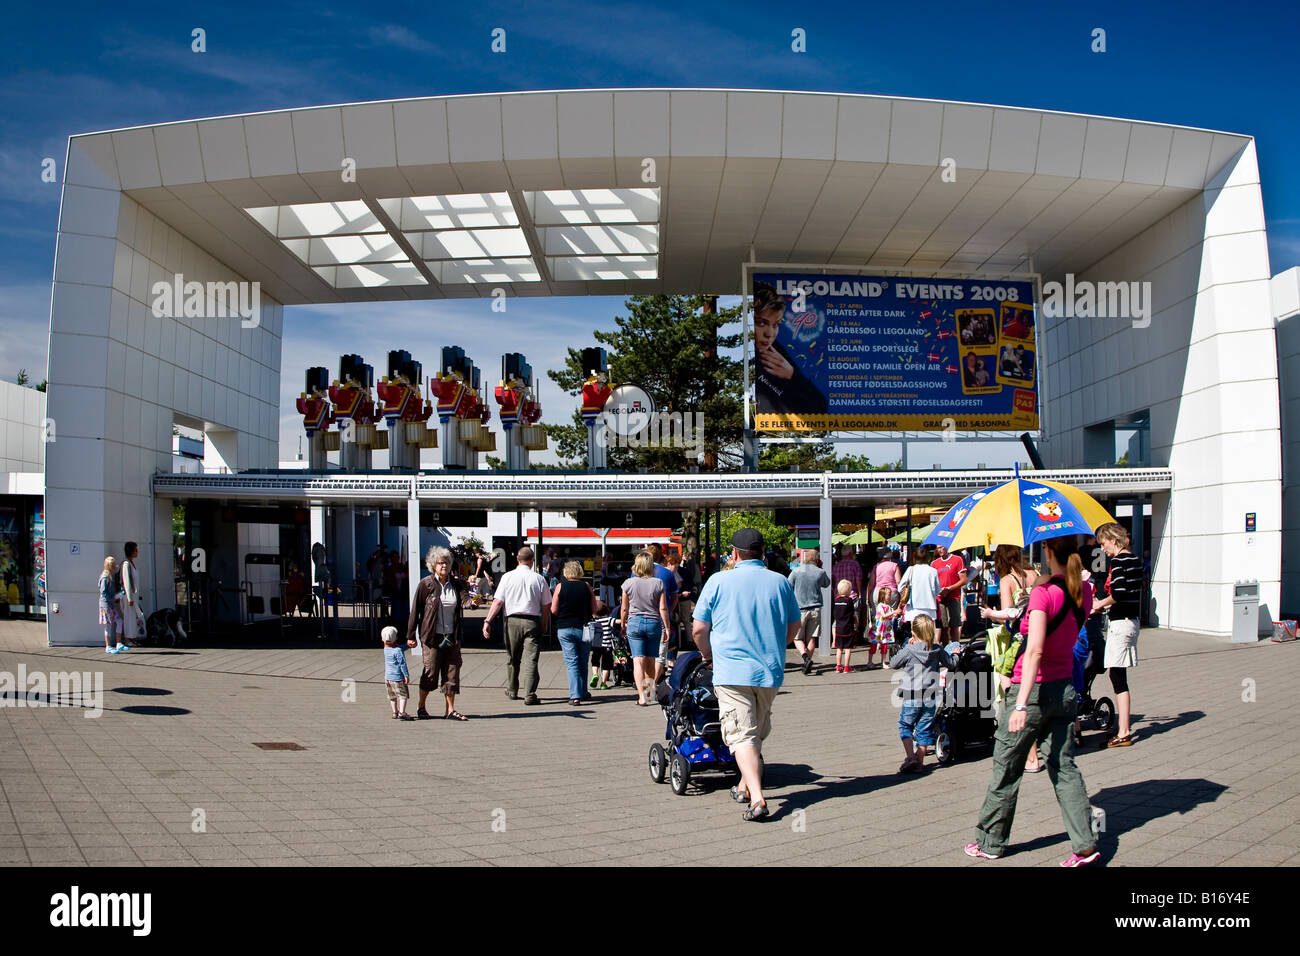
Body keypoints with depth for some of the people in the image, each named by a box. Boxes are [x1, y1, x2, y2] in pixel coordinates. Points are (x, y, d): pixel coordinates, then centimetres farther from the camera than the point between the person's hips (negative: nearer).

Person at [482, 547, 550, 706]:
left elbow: (498, 602, -7)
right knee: (531, 660, -1)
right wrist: (544, 625, 17)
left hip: (512, 620, 1)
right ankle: (530, 695, -6)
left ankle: (512, 691, 31)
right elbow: (547, 606, 4)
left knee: (512, 658, 16)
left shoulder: (507, 577, -1)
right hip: (532, 621, -1)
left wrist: (487, 621, -5)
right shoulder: (539, 579, 0)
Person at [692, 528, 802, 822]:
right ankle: (745, 787, 33)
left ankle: (757, 799, -18)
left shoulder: (718, 582, -4)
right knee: (758, 734, 21)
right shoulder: (780, 582, 5)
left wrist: (708, 655, 19)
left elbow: (699, 629, -1)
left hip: (732, 672, -4)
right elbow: (794, 625, 15)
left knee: (742, 736, -5)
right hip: (771, 670, 4)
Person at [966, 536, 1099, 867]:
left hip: (1035, 689, -6)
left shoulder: (1044, 592, -20)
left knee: (1006, 768, 8)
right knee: (1064, 767, 12)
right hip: (1065, 689, 6)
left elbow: (1035, 650, -28)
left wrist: (1021, 705, -30)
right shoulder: (1084, 591, 0)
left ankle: (990, 842, 20)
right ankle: (1085, 844, 6)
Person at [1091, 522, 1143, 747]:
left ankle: (1124, 732, -4)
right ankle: (1125, 725, 23)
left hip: (1120, 622, -10)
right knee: (1118, 675, 16)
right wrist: (1107, 605, 18)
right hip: (1132, 620, 10)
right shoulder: (1135, 559, 13)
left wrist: (1100, 604, -8)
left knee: (1117, 677, -6)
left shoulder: (1118, 561, -14)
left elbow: (1119, 593, -24)